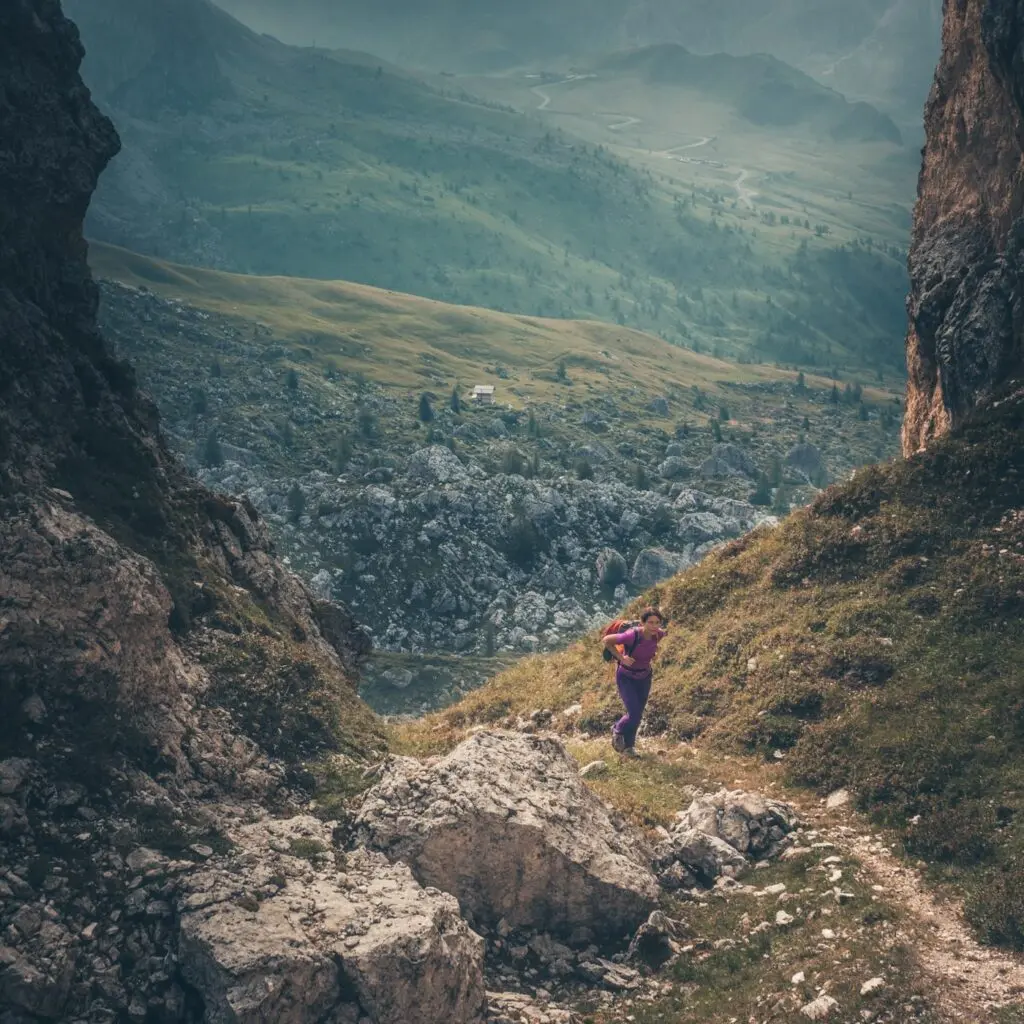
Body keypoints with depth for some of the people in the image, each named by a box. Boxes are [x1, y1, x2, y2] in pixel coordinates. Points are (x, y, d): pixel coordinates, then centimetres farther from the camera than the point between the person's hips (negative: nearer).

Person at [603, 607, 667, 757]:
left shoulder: (659, 634, -17)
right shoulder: (632, 635, -33)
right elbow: (607, 640, -22)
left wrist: (653, 652, -2)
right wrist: (621, 657, -23)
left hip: (644, 677, 5)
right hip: (626, 678, -5)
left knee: (637, 714, 14)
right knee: (634, 714, -12)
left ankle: (628, 746, 37)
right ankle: (617, 731, 22)